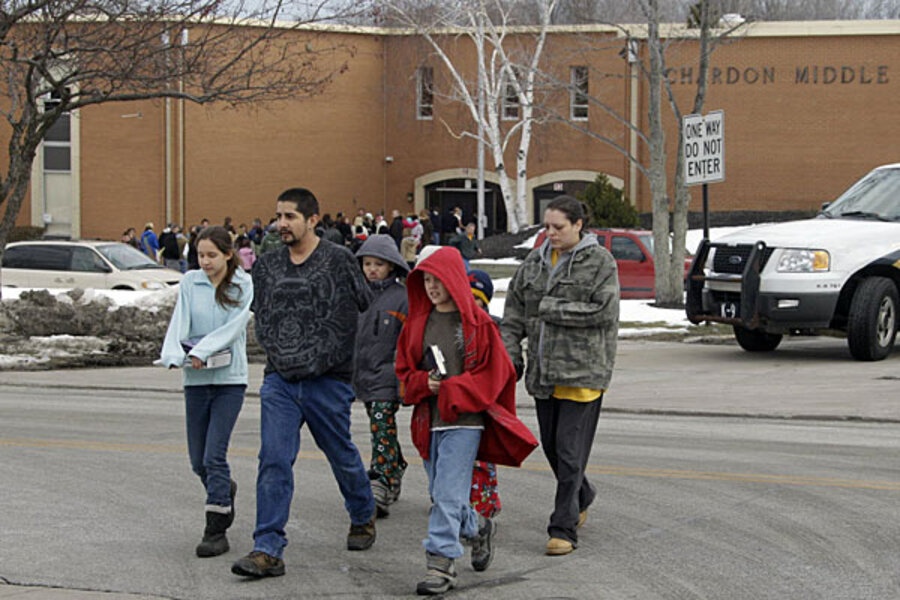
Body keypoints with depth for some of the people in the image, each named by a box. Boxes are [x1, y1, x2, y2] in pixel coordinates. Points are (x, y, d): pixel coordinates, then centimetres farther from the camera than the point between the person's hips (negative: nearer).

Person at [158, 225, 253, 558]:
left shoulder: (243, 285, -1)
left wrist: (203, 350, -25)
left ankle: (216, 531, -6)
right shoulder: (190, 282, 5)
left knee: (214, 454, -12)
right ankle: (225, 490, 40)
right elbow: (179, 322, -4)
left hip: (229, 378, -3)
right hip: (195, 380, 4)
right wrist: (173, 354, -23)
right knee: (198, 459, 9)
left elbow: (235, 326, -12)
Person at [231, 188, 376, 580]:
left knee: (342, 456, 12)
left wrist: (320, 356, 1)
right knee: (273, 461, -9)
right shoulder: (266, 265, 8)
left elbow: (367, 308, 0)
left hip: (328, 381, -3)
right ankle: (268, 550, -11)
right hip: (279, 380, 3)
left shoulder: (339, 261, -5)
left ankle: (363, 517, 39)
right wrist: (277, 353, 10)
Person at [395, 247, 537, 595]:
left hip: (463, 420, -6)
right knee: (440, 494, 13)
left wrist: (452, 391, -15)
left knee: (448, 494, -12)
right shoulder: (417, 323, 11)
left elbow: (493, 373, -5)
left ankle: (441, 564, -10)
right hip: (428, 421, 6)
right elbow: (404, 371, 16)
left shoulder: (477, 324, -4)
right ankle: (478, 529, 37)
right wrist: (425, 384, -6)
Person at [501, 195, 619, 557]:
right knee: (551, 445, 16)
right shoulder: (534, 263, 11)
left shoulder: (600, 262, -5)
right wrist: (508, 359, 4)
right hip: (543, 373, 6)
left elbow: (603, 311, -16)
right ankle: (582, 499, 41)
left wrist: (553, 309, -13)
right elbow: (514, 315, 14)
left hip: (583, 371, -6)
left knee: (570, 452, -8)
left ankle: (564, 529, -5)